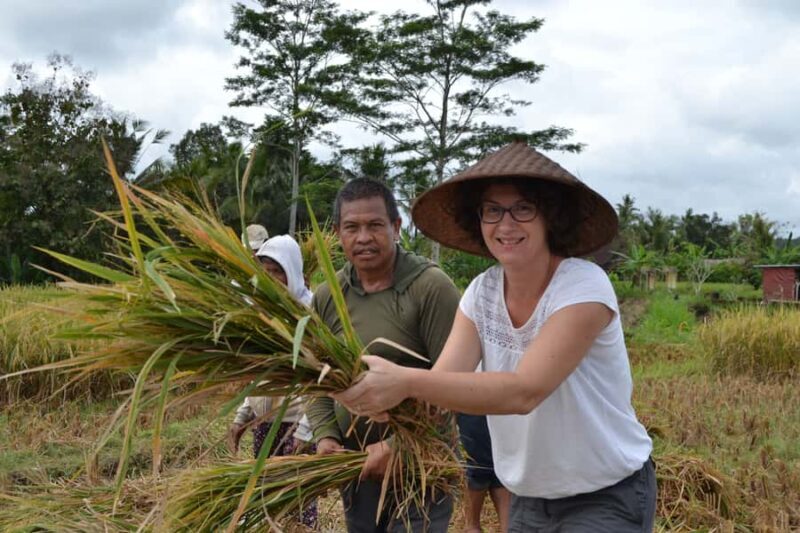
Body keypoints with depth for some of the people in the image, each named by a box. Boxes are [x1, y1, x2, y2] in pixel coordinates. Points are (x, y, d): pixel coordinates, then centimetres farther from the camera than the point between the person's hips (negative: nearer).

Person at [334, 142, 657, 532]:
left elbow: (524, 391, -34)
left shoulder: (583, 286, -22)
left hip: (607, 499, -5)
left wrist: (407, 382, -43)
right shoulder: (481, 293, -4)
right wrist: (377, 386, -37)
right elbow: (445, 377, -17)